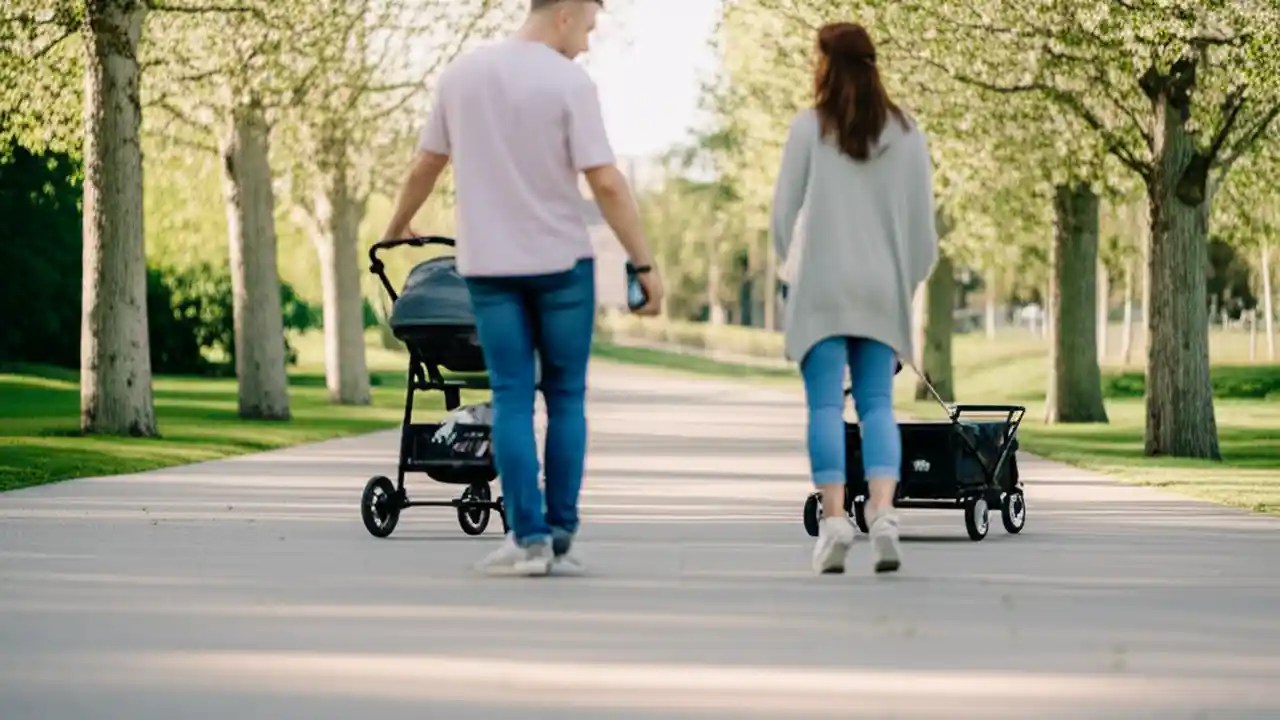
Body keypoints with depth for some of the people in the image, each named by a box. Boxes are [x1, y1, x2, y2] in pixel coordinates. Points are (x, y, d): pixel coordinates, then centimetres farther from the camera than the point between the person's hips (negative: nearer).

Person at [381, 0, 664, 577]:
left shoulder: (462, 73, 4)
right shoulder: (569, 83, -10)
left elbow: (426, 166, 11)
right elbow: (606, 184, -14)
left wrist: (397, 229, 28)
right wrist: (645, 266, -10)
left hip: (489, 263, 3)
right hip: (561, 260, -3)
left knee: (512, 399, 4)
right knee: (565, 398, 8)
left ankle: (529, 537, -3)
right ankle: (560, 535, 8)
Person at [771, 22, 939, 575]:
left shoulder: (810, 127, -2)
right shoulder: (905, 133, 6)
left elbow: (785, 209, 0)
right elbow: (921, 218, 6)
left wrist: (787, 262, 18)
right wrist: (910, 279, 18)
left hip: (823, 286, -2)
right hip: (882, 288, 2)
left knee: (826, 404, -2)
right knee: (877, 403, 2)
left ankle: (834, 516, -12)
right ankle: (882, 511, -16)